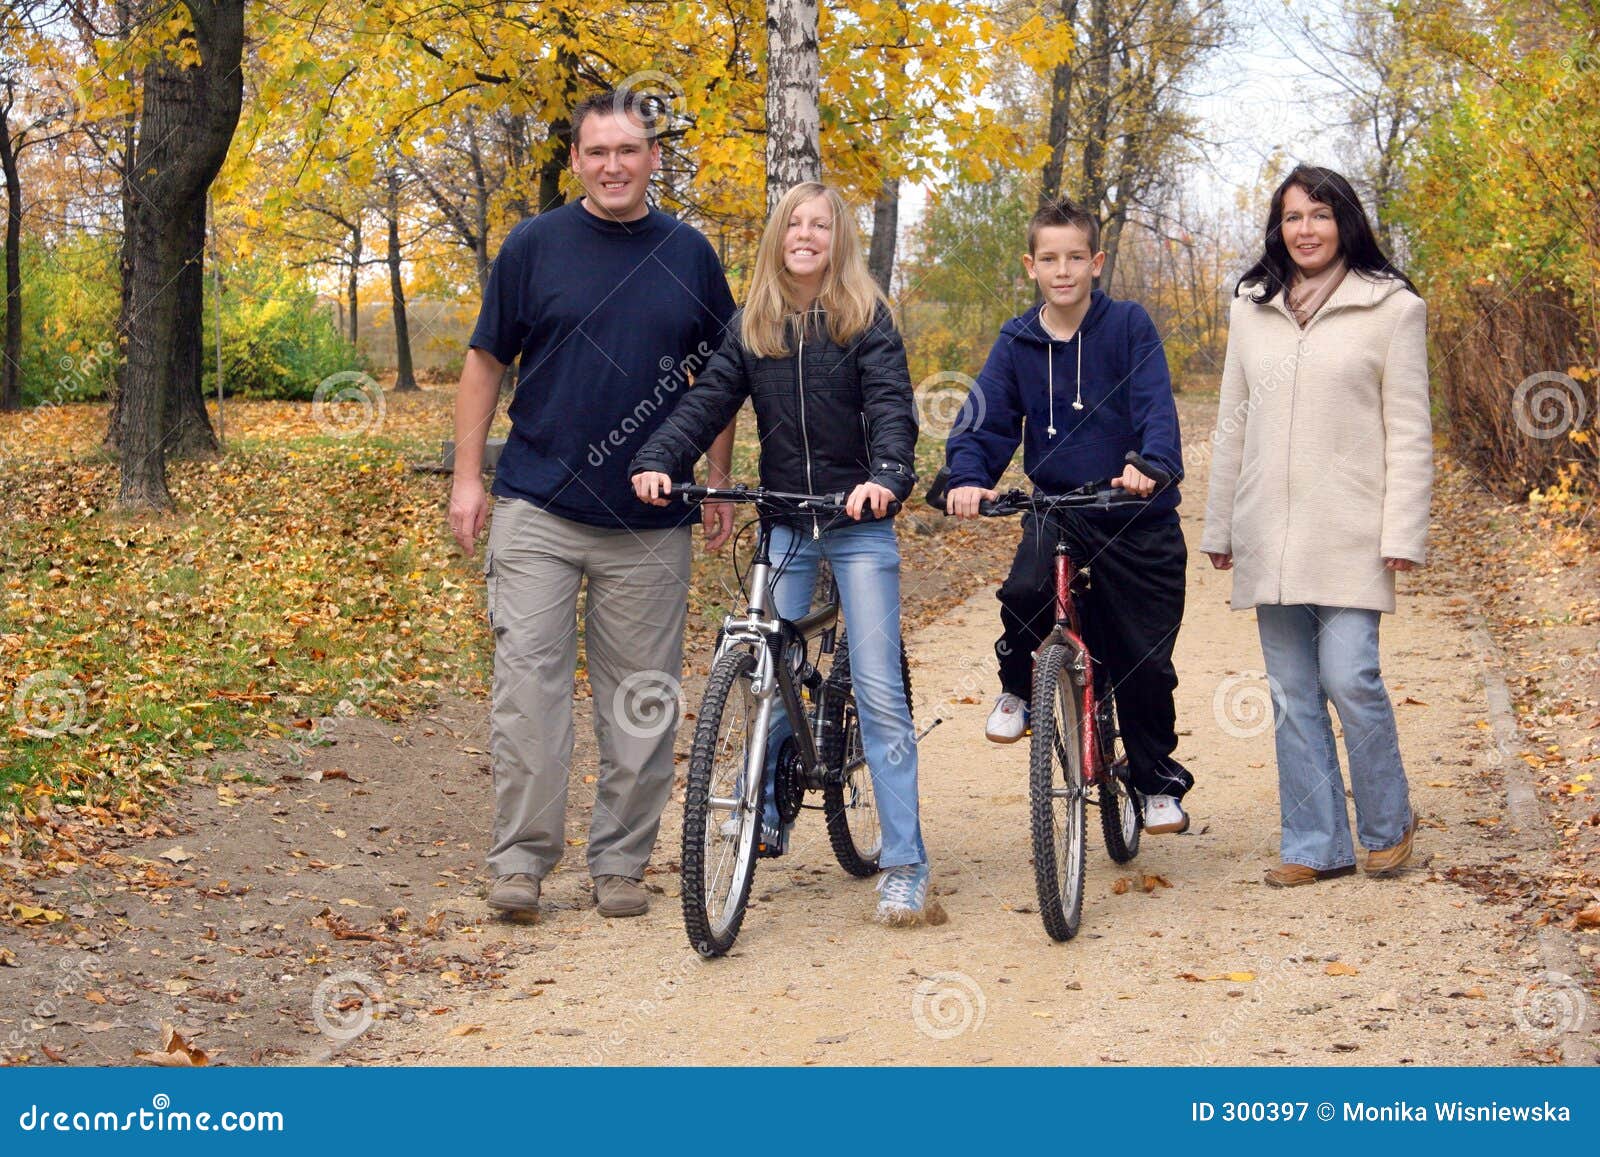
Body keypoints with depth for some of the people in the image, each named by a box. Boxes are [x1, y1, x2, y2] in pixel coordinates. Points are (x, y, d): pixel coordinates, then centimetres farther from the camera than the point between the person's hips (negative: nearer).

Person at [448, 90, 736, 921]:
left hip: (650, 521, 2)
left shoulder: (689, 255, 7)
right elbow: (486, 362, 7)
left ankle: (620, 862, 16)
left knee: (641, 697, 5)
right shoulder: (534, 246, 2)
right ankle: (521, 856, 3)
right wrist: (467, 476, 1)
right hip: (538, 508, -1)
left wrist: (719, 485, 9)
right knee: (527, 676, -6)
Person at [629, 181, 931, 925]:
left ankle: (904, 866, -4)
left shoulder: (866, 320, -3)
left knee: (879, 691, -7)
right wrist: (656, 461, -20)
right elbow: (707, 401, -3)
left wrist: (886, 478, -34)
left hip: (859, 523, -3)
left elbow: (891, 408, -14)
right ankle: (765, 814, 30)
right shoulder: (750, 327, 6)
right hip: (782, 522, 3)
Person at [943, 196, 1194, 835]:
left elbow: (1157, 408, -15)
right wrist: (968, 477, -24)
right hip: (1056, 508, 1)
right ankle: (1017, 686, 1)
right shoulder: (1017, 343, 3)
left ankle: (1158, 782, 26)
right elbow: (983, 423, -3)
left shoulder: (1128, 325, -5)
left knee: (1145, 662, 3)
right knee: (1026, 591, -31)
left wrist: (1151, 464, -35)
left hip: (1137, 518, -1)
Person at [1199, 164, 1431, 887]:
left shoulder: (1390, 307, 0)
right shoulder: (1252, 309, 12)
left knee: (1349, 677, -10)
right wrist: (1218, 527, 14)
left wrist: (1403, 534, -10)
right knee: (1293, 693, 5)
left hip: (1349, 533, -4)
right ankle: (1316, 845, 12)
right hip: (1269, 534, 4)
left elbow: (1408, 431, -2)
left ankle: (1388, 824, 11)